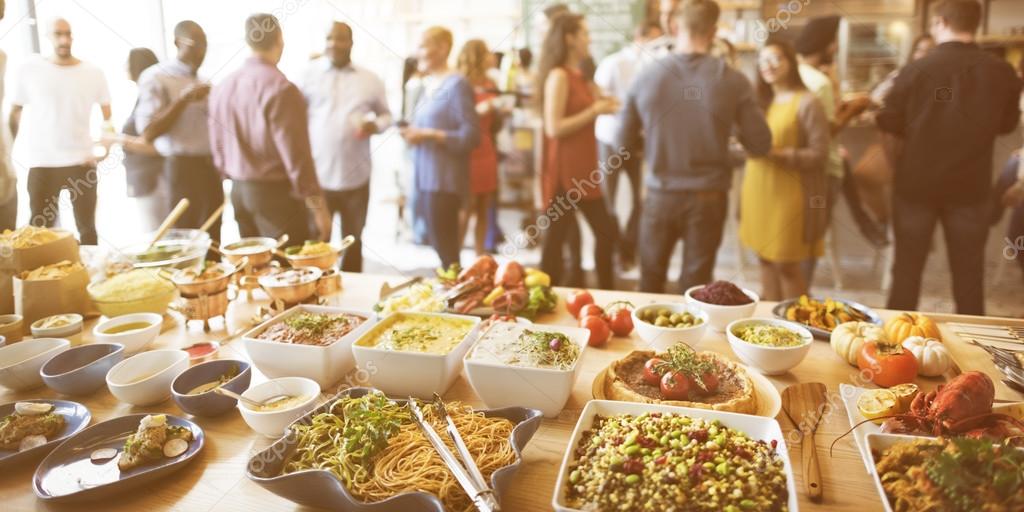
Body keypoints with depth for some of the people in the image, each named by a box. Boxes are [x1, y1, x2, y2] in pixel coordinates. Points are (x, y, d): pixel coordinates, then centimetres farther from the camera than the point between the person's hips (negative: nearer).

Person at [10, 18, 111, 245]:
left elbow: (108, 116, 10)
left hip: (82, 162, 1)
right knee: (40, 228, 3)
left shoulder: (93, 73, 3)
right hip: (41, 163, 0)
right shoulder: (29, 69, 1)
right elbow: (15, 112, 8)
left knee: (87, 227, 8)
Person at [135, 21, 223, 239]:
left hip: (211, 167, 7)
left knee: (212, 240, 8)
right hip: (184, 168, -7)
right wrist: (183, 99, -20)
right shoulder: (156, 77, -7)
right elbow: (148, 133, -15)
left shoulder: (200, 80, 15)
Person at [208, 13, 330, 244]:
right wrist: (318, 207, -13)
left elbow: (217, 148, 11)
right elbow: (296, 156, -19)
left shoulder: (222, 87, 5)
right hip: (276, 193, -8)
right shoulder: (280, 88, -18)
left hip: (239, 191, 8)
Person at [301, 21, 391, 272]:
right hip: (316, 176, -2)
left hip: (356, 178, 2)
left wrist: (375, 125, -10)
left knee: (353, 242, 15)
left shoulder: (370, 79, 6)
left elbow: (385, 114, 14)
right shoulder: (309, 74, 1)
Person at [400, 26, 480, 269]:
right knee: (439, 245, 13)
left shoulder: (457, 85, -11)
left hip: (444, 179, -8)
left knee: (445, 250, -5)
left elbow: (471, 135, -16)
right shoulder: (428, 85, 15)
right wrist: (413, 133, 3)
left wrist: (428, 135, -19)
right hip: (425, 176, 8)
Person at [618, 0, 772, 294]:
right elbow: (760, 145, -6)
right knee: (695, 286, 13)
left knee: (650, 285, 18)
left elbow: (625, 142, 2)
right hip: (708, 197, -1)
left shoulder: (646, 77, -7)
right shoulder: (732, 81, -11)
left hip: (661, 195, 1)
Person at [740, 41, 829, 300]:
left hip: (788, 196, -7)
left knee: (786, 265, -2)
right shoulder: (762, 101, 14)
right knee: (765, 259, 12)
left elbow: (819, 154, -13)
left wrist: (777, 154, -21)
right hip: (758, 192, 7)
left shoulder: (807, 103, -9)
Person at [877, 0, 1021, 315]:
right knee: (969, 273, 12)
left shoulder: (916, 69, -13)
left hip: (917, 182, -1)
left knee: (907, 269, 11)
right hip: (970, 185, 1)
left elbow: (889, 122, -5)